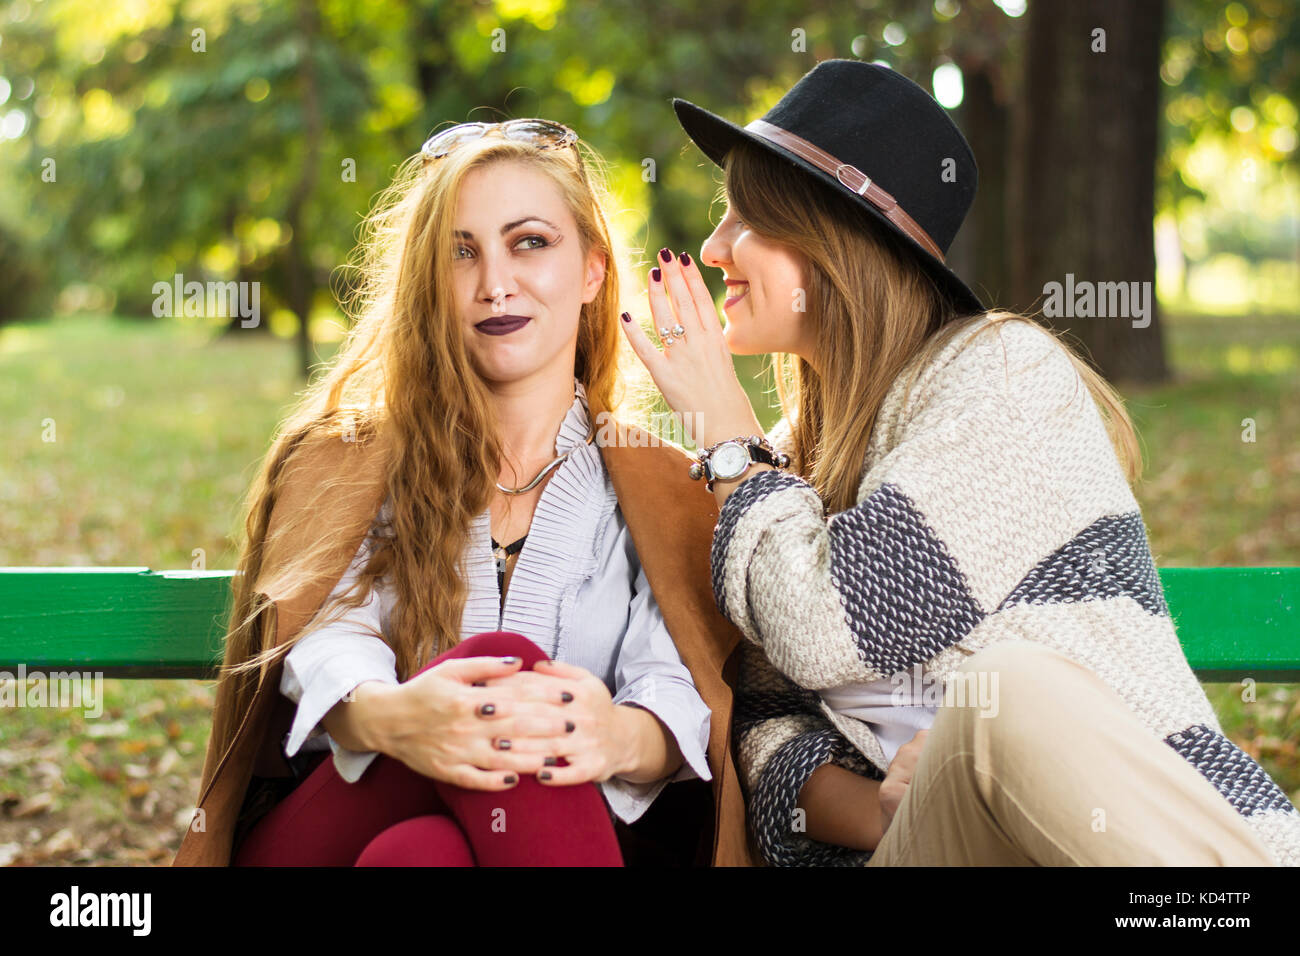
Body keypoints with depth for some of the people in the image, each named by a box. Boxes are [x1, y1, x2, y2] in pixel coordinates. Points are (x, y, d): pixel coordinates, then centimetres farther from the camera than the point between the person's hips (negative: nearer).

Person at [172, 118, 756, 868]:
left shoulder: (652, 487, 14)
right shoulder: (349, 459, 15)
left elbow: (679, 695, -5)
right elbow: (326, 647, -5)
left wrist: (622, 735, -32)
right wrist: (385, 717, -32)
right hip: (314, 831, 1)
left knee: (425, 852, -39)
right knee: (498, 663, -32)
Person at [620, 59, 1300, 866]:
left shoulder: (1002, 366, -4)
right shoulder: (796, 456, 16)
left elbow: (830, 630, -14)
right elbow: (769, 717, 11)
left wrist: (726, 435, 1)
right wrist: (875, 814, -11)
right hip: (923, 842, 3)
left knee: (1012, 692, -34)